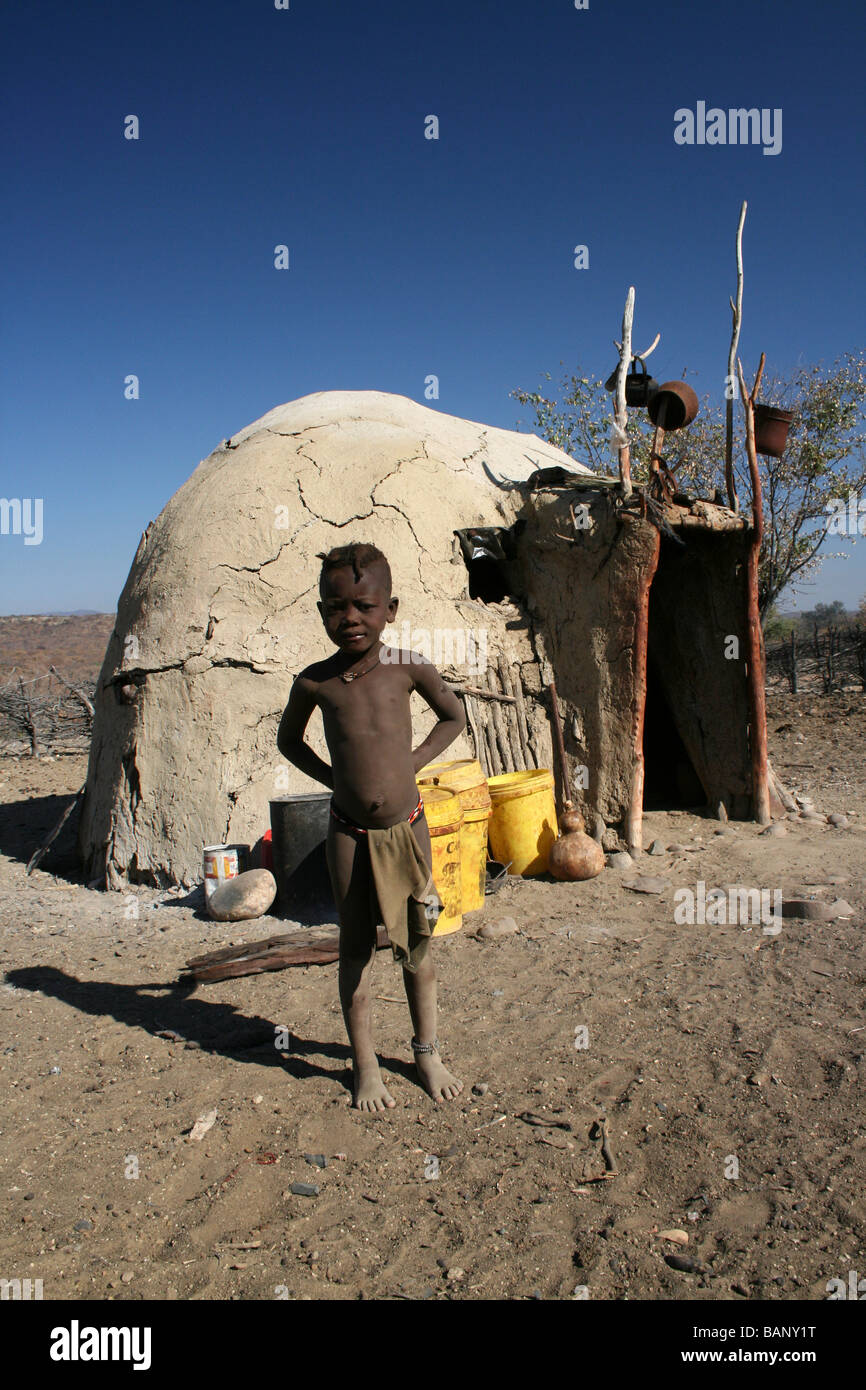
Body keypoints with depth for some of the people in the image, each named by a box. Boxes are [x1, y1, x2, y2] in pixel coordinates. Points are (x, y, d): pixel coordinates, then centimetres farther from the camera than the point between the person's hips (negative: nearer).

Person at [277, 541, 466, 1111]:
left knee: (418, 942, 13)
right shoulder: (314, 681, -6)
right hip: (349, 833, 0)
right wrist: (332, 777, 0)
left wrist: (410, 763, 0)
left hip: (407, 828, 0)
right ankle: (365, 1065, 25)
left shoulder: (409, 667, -8)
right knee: (356, 946, 9)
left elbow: (454, 716, 9)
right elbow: (289, 740, 12)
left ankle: (428, 1053, 32)